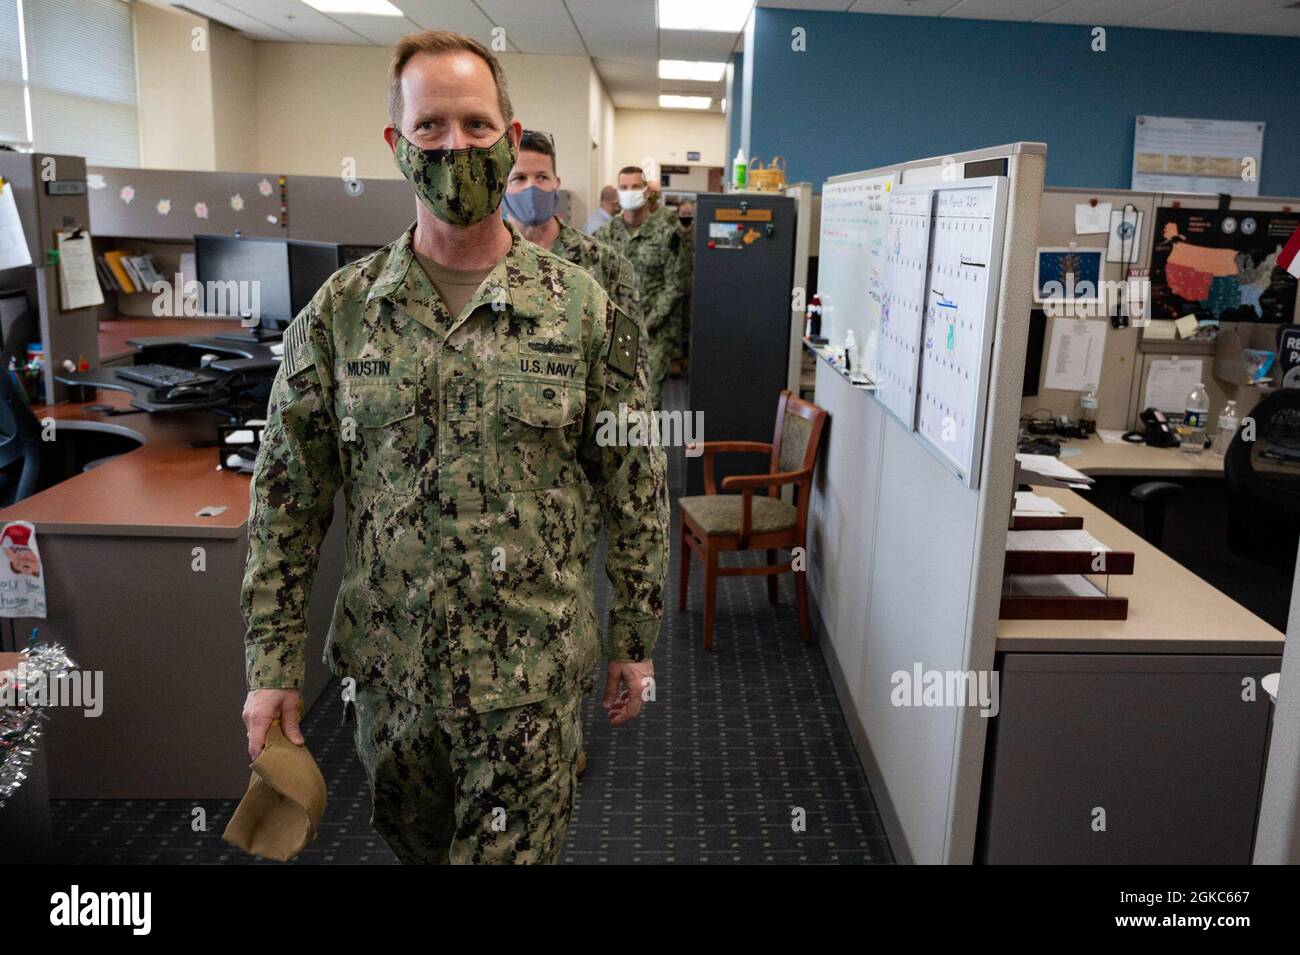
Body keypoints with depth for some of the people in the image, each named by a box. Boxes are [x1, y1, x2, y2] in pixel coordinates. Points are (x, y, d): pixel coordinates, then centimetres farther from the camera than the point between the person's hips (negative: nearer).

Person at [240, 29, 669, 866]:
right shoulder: (339, 312, -3)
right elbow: (287, 500, 1)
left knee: (510, 849, 9)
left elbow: (636, 493, -1)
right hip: (387, 666, 3)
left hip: (534, 672, -2)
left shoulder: (586, 310, -6)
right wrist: (272, 664, -1)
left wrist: (636, 642, 1)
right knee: (413, 840, 23)